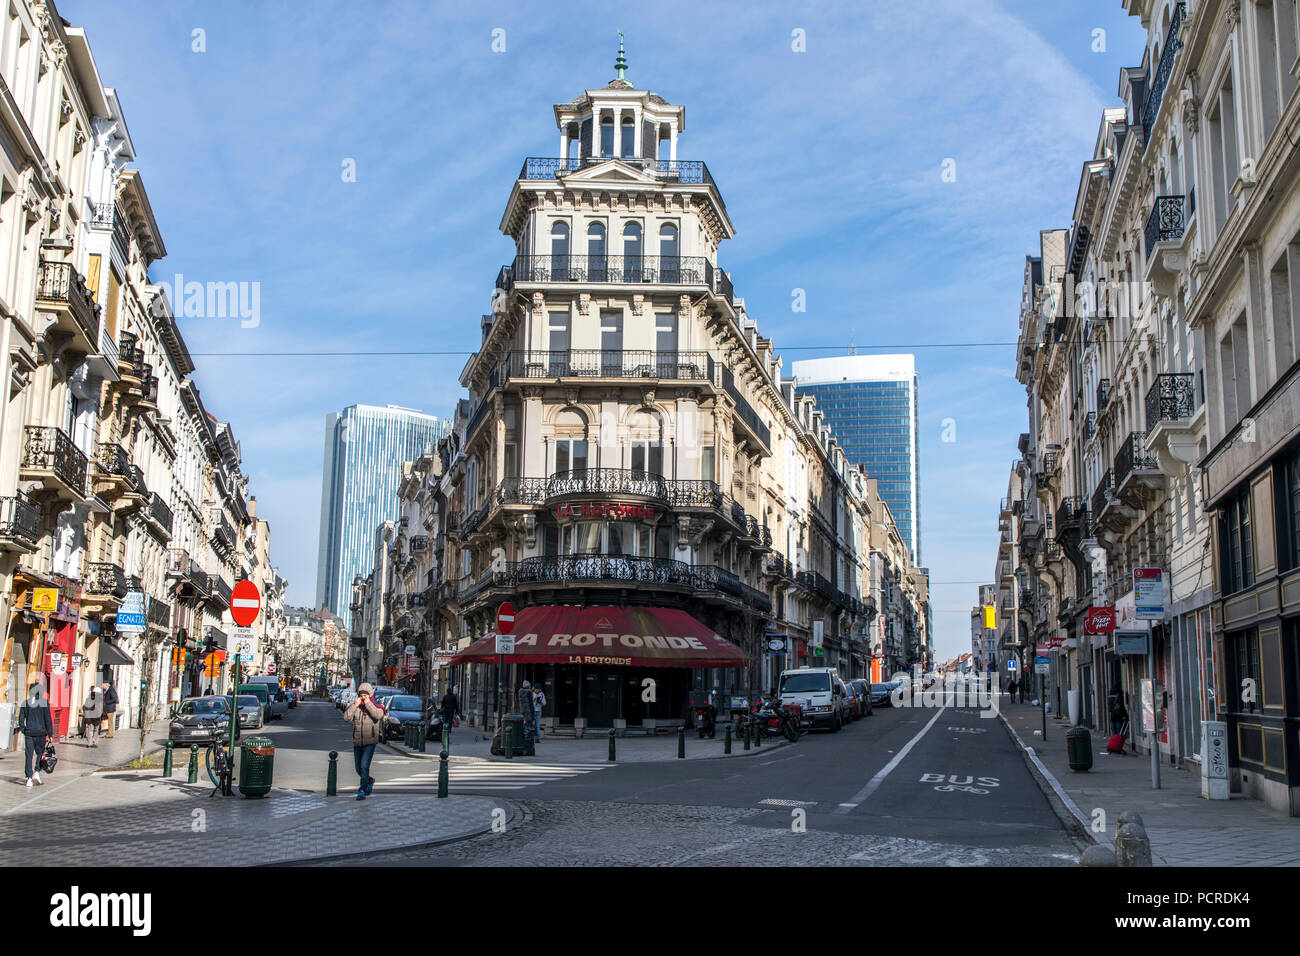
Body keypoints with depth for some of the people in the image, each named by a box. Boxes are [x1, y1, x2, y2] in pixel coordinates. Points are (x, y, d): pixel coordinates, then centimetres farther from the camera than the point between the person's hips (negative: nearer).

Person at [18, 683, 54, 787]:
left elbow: (21, 719, 5)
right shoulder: (44, 702, -6)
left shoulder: (25, 703, 3)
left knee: (29, 755, 4)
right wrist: (50, 734, -2)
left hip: (29, 732, 2)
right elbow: (48, 719, -6)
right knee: (40, 753, 13)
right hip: (41, 732, -2)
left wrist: (23, 730, 16)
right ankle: (37, 772, -4)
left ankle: (29, 778, 1)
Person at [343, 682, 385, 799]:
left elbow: (378, 715, -24)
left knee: (364, 766, -18)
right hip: (357, 743, 4)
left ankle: (363, 790, -13)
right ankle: (370, 781, 42)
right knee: (359, 769, 15)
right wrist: (355, 705, -15)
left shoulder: (376, 707, -1)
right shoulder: (355, 707, 6)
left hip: (369, 742, -4)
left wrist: (368, 703, -18)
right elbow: (346, 717, -10)